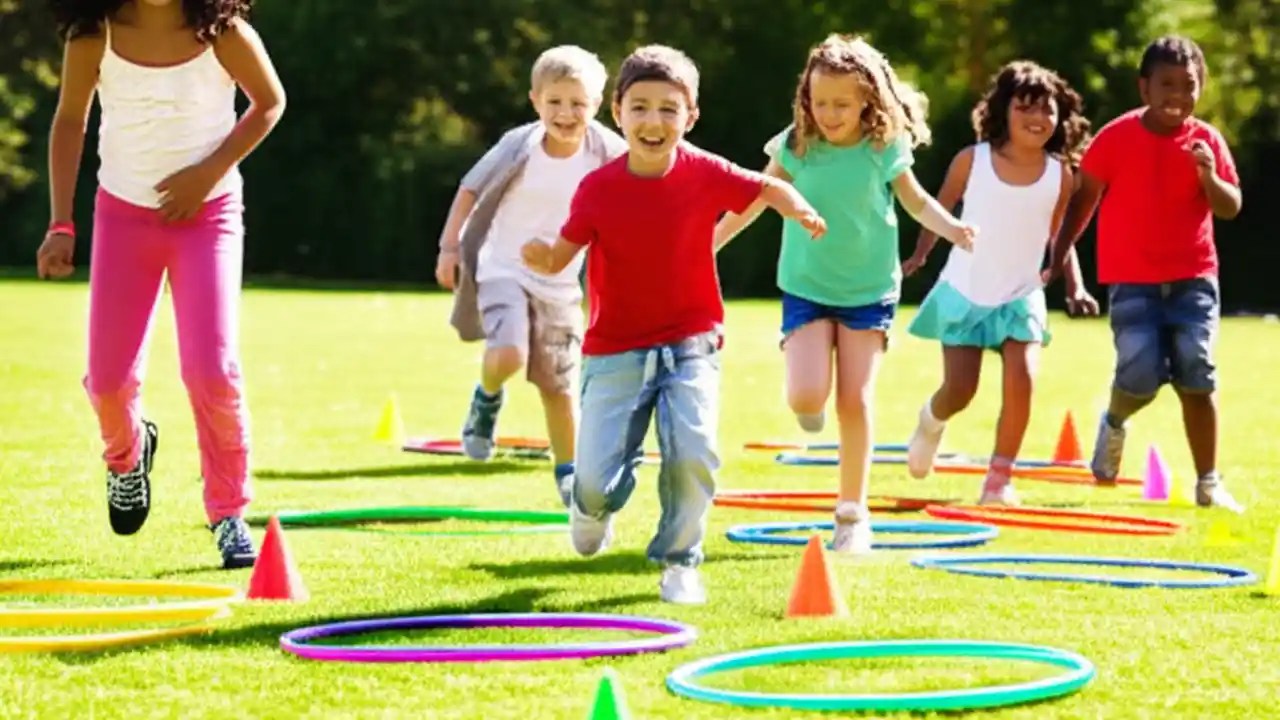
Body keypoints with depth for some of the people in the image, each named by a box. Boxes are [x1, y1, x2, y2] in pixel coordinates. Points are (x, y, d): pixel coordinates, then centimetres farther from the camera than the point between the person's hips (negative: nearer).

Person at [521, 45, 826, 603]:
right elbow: (564, 254, -9)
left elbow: (768, 188, 7)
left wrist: (799, 210, -15)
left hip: (689, 346, 0)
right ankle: (595, 505, 34)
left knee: (692, 454, -22)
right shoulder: (598, 189, -10)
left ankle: (679, 560, 5)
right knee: (596, 480, -7)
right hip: (615, 352, 0)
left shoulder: (705, 173, -7)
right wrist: (541, 259, -32)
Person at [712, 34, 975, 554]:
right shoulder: (797, 146, -11)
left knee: (856, 401, -3)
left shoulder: (884, 149, -10)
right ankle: (806, 403, 25)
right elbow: (755, 199, 2)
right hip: (806, 289, 0)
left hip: (870, 291, 0)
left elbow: (915, 200, 6)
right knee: (807, 397, -15)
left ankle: (852, 512, 10)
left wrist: (952, 229, -13)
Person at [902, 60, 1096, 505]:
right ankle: (931, 421, 36)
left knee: (1021, 379, -19)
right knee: (960, 389, -3)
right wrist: (919, 255, -4)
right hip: (964, 293, -1)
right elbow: (940, 208, 3)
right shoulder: (972, 160, -10)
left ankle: (1000, 476, -2)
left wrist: (1075, 287, -8)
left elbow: (1060, 238, 2)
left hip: (1021, 296, 1)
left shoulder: (1060, 175, -7)